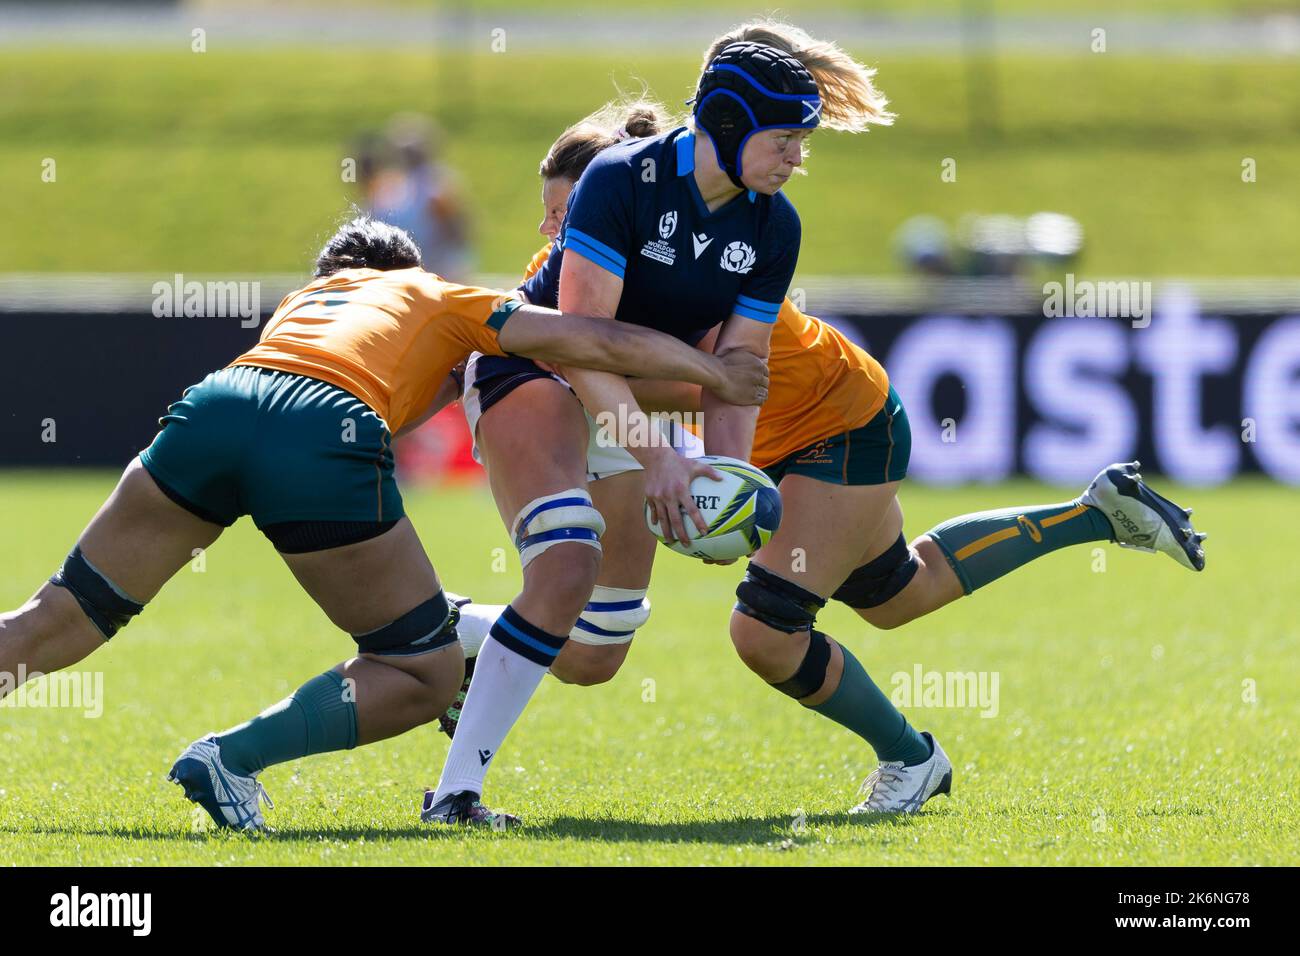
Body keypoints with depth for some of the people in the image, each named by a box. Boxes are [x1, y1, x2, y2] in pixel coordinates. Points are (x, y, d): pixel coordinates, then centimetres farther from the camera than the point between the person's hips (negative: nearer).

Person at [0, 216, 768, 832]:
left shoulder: (305, 297, 41)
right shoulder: (449, 301, 31)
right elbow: (607, 344, 29)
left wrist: (461, 373, 56)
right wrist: (717, 374, 41)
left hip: (214, 406, 4)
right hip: (323, 441, -4)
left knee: (65, 617, 13)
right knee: (428, 676, 10)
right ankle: (233, 757, -5)